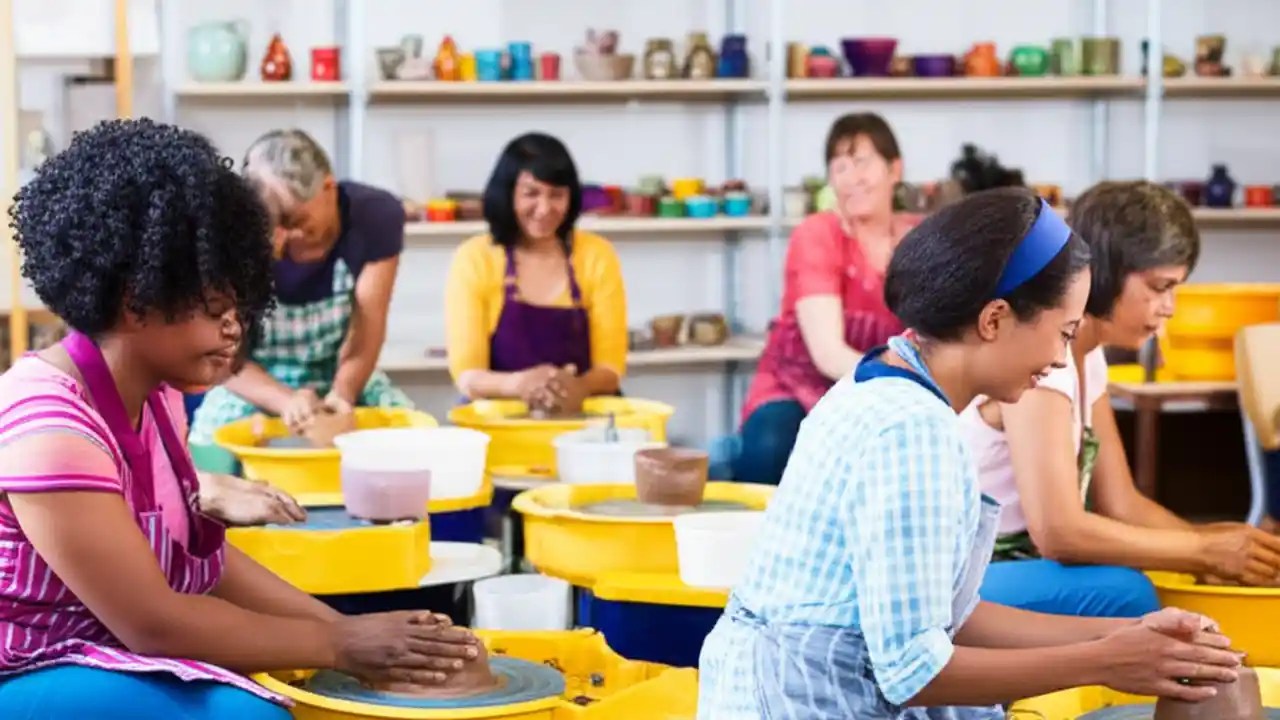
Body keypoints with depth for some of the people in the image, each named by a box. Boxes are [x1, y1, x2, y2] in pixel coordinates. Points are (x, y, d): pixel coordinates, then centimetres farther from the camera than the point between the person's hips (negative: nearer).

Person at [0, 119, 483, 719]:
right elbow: (152, 621, -23)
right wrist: (339, 645, -16)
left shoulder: (156, 397, 5)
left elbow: (199, 554, 8)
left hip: (118, 658, 9)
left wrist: (348, 628, -4)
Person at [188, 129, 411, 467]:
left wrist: (341, 395, -40)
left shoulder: (375, 215, -17)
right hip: (257, 387, -2)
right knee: (219, 459, -30)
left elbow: (366, 327, -20)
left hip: (344, 379, 2)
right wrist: (287, 401, -42)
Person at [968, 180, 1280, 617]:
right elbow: (1058, 530, -27)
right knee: (1122, 594, -26)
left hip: (1003, 565, 10)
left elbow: (1119, 504, 9)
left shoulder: (1086, 357, 9)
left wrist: (1218, 544, -7)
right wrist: (1206, 551, -20)